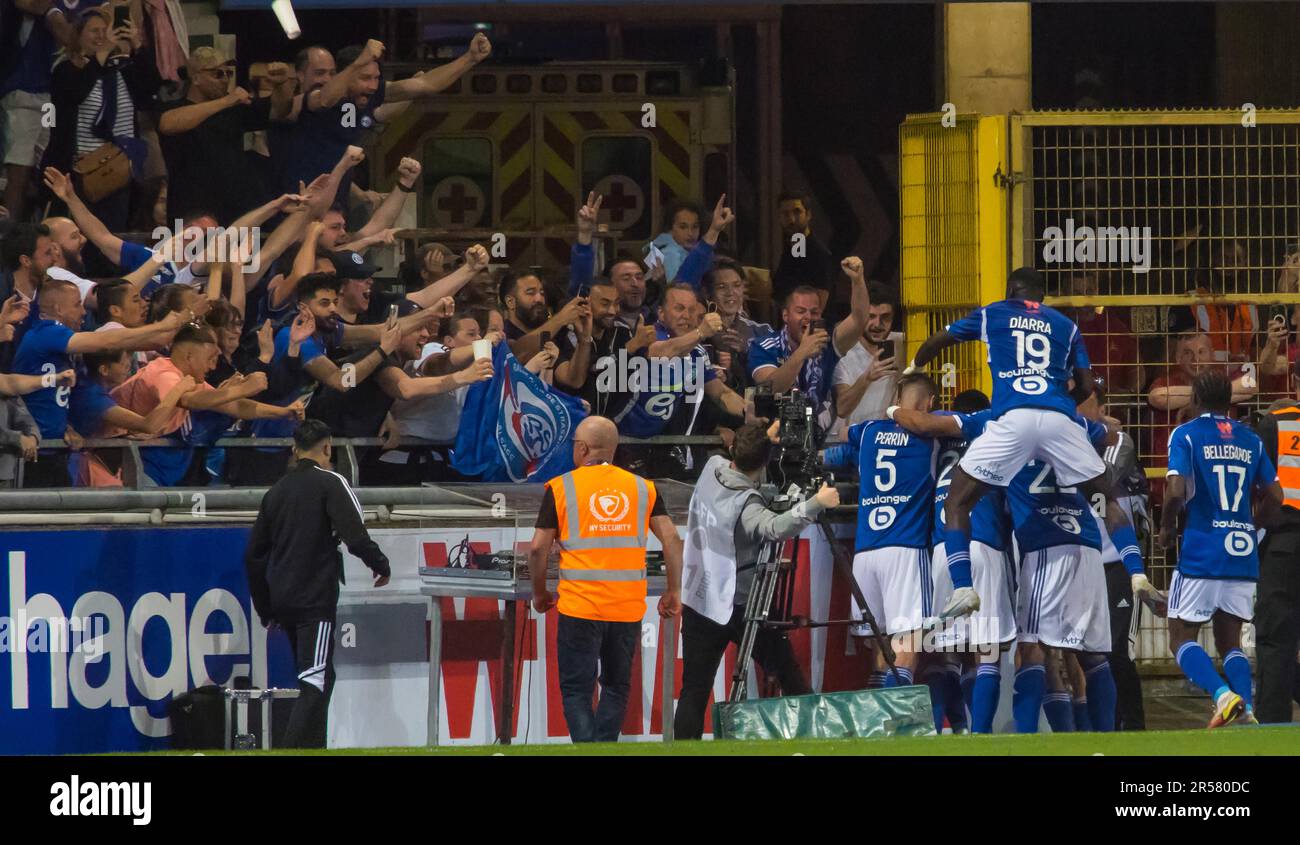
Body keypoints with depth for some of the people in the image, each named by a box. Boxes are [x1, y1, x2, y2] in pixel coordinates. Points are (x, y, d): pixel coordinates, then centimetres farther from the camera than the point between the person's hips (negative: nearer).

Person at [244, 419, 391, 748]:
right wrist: (380, 566, 2)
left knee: (314, 681, 18)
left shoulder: (276, 491, 15)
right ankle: (294, 750, -25)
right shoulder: (330, 483, -6)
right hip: (316, 600, -7)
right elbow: (355, 536, -17)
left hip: (283, 599, 7)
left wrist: (265, 608, 25)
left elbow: (254, 555, 18)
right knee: (315, 684, -12)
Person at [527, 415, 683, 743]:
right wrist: (674, 591, 8)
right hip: (628, 607, 3)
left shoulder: (561, 488, 0)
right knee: (616, 688, 17)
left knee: (576, 691, 1)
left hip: (580, 606, -3)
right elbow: (671, 538, 1)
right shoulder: (642, 487, 8)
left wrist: (539, 594, 11)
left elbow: (539, 547, -3)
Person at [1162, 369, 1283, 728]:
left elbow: (1176, 492, -16)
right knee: (1230, 641, 14)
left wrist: (1166, 527, 2)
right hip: (1243, 554, 5)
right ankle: (1246, 710, -8)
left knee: (1182, 638, 3)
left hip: (1200, 554, -5)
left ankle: (1223, 694, -22)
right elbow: (1274, 497, 11)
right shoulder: (1250, 440, 10)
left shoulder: (1185, 435, -4)